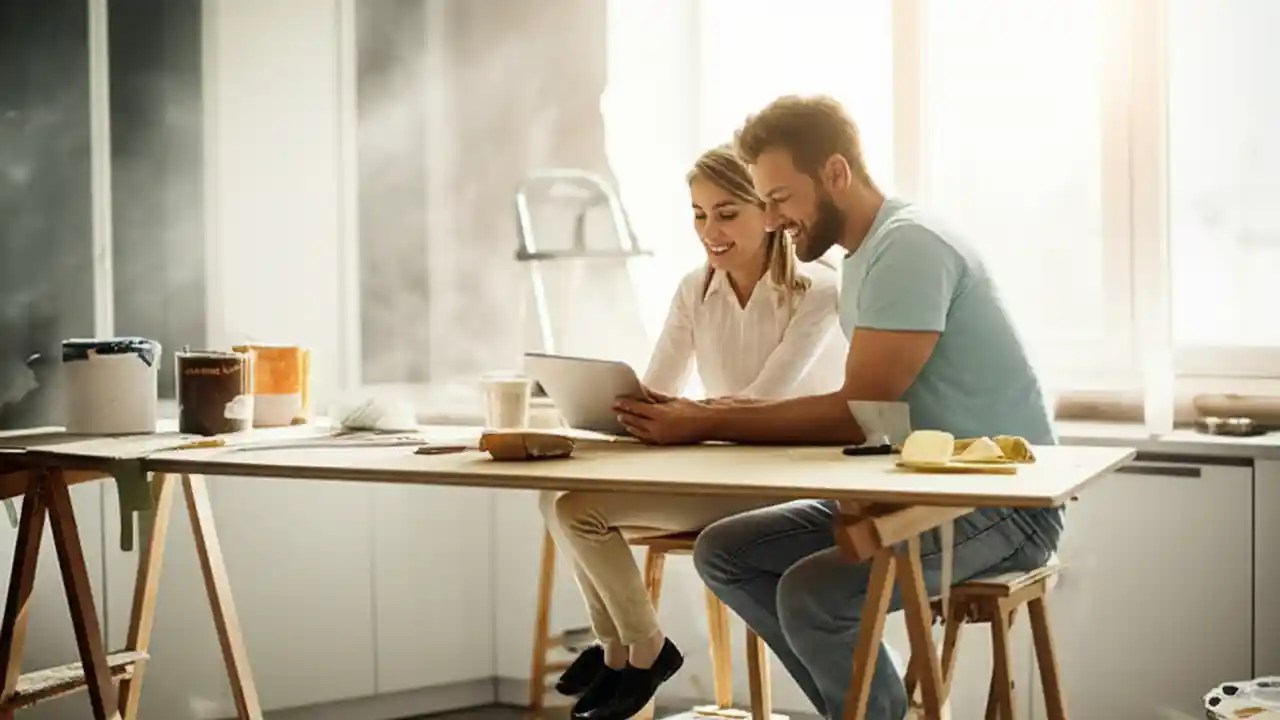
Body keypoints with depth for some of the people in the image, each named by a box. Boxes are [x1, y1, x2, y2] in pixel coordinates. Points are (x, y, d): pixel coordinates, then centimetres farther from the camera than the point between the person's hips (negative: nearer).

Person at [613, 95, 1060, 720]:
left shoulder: (909, 247, -17)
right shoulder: (864, 258, 14)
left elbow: (858, 413, -23)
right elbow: (858, 410, 9)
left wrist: (706, 426, -19)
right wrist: (705, 414, -1)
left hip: (1003, 503, -10)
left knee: (811, 592, -31)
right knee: (723, 551, 3)